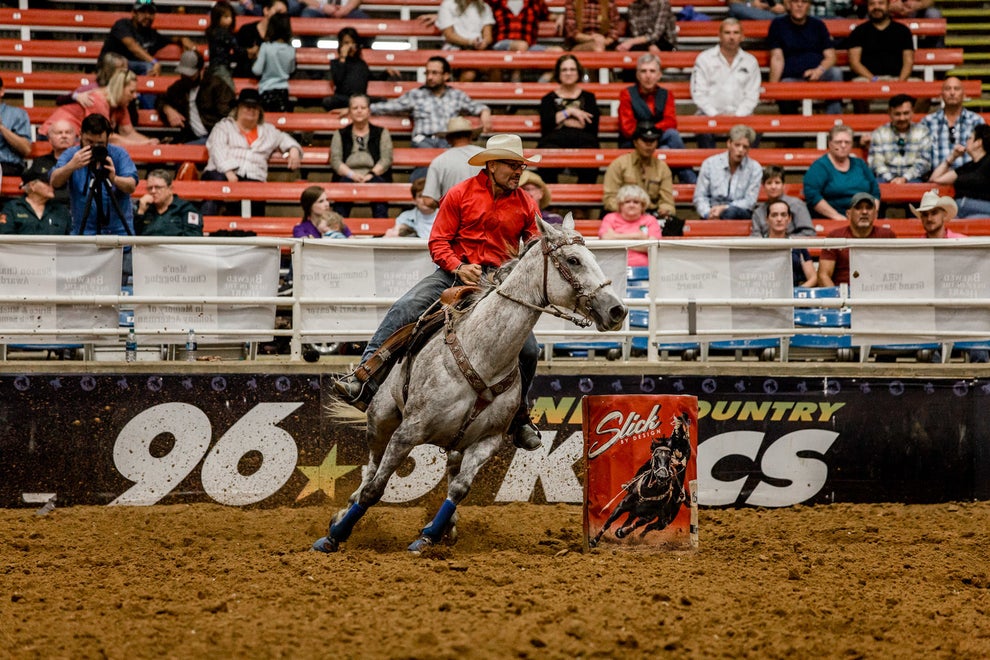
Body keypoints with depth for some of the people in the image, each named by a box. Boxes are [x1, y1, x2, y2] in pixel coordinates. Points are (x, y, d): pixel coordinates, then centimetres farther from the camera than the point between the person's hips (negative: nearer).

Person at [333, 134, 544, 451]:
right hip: (455, 271, -2)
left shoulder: (525, 204, 8)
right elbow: (438, 242, 0)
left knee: (529, 349, -8)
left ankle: (518, 416, 16)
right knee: (404, 309, -24)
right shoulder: (461, 194, 1)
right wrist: (459, 268, -18)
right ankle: (365, 378, -28)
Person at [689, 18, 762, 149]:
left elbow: (752, 95, 9)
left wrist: (738, 115, -9)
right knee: (705, 133, -35)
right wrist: (715, 115, -11)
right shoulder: (704, 59, 9)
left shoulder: (750, 61, 15)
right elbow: (698, 93, 1)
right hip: (710, 114, -1)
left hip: (740, 115, 1)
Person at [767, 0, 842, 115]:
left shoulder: (818, 25, 17)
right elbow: (777, 58, 2)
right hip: (791, 77, -2)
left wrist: (819, 70, -12)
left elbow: (830, 57, 11)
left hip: (816, 75, 2)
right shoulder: (778, 25, 11)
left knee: (835, 73, -31)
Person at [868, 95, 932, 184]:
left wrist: (904, 179, -14)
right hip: (887, 179, 0)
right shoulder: (879, 133, 12)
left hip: (913, 178, 0)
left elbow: (924, 163, 2)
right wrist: (891, 179, -18)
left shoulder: (922, 132, 12)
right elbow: (876, 163, 1)